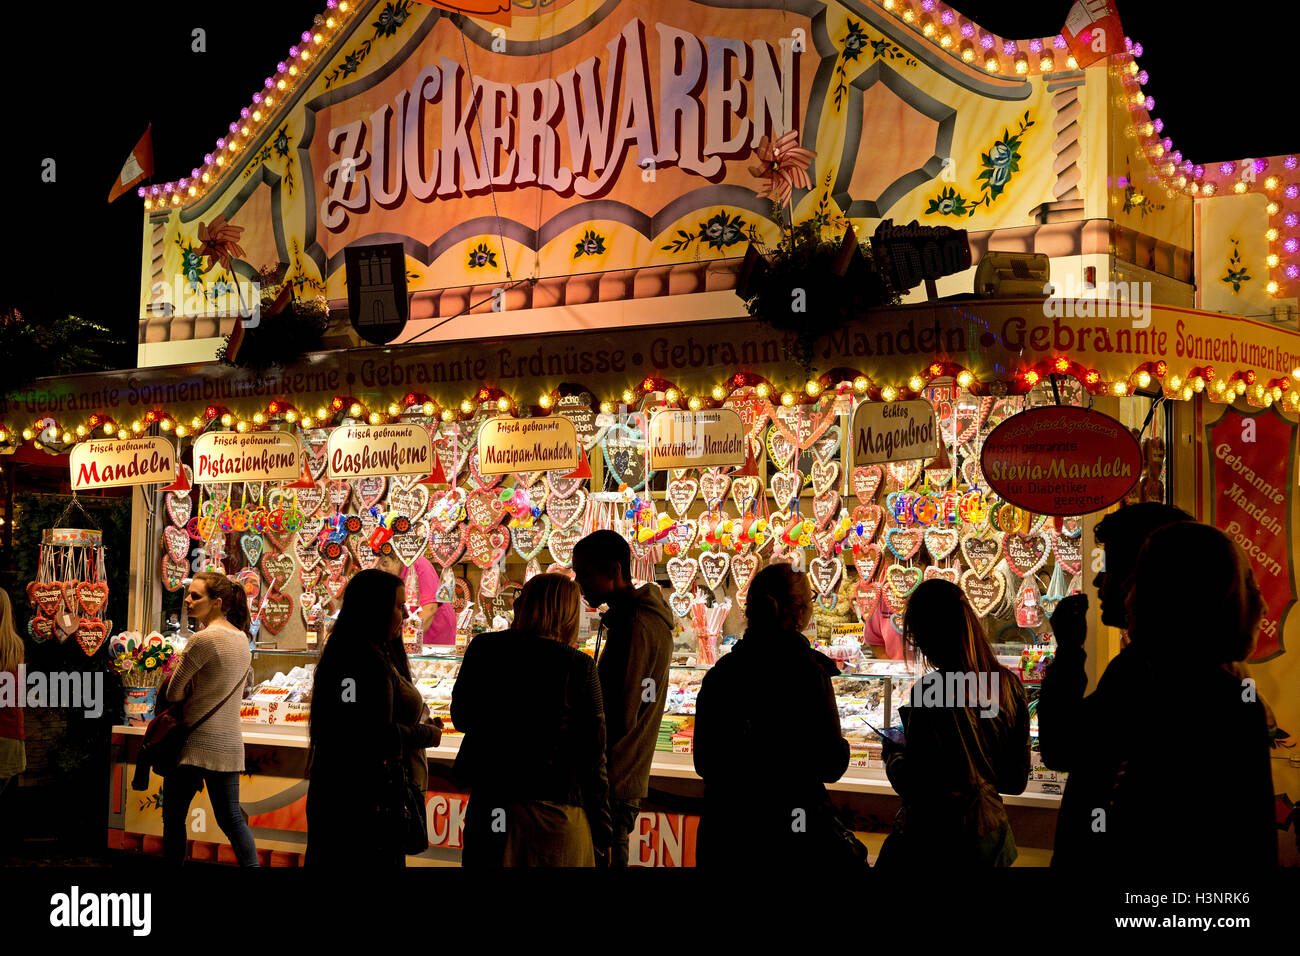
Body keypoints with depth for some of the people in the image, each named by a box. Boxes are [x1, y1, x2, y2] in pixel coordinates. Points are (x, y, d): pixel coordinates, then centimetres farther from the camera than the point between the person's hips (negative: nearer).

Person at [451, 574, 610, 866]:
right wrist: (602, 835, 0)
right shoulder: (580, 667, -11)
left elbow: (460, 718, 10)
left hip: (490, 804, 2)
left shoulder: (483, 649, -3)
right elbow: (593, 758, -9)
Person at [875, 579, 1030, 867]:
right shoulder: (1009, 684, -3)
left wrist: (892, 753, 1)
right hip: (991, 837, 6)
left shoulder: (931, 690, -23)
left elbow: (913, 787, -18)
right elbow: (1017, 781, 5)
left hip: (934, 842, -6)